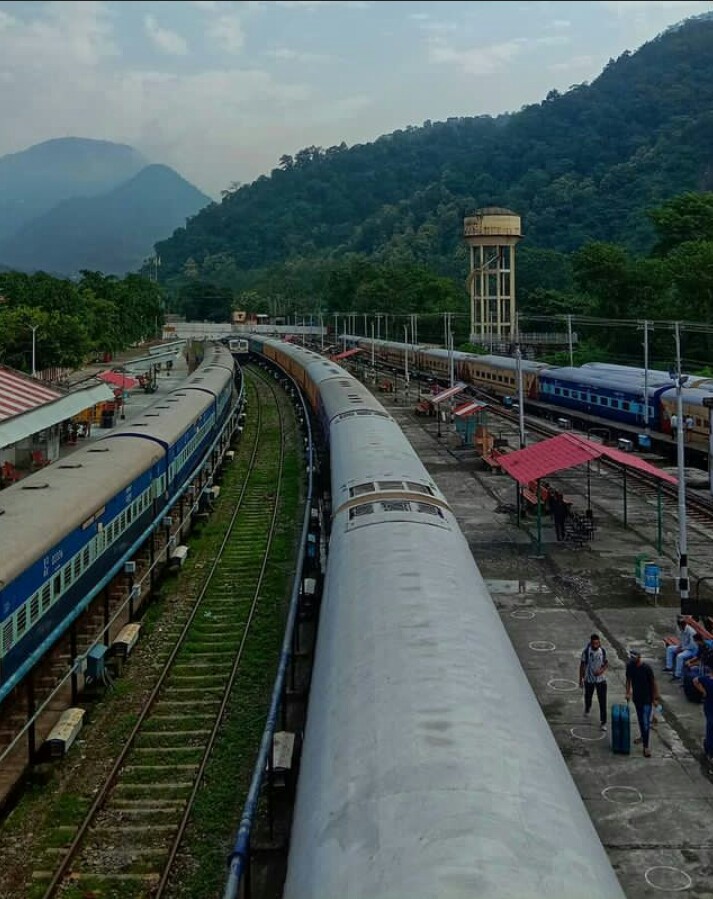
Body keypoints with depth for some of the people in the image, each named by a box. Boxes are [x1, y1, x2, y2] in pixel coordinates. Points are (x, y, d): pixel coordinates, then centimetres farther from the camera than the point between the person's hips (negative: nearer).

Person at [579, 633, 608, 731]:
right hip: (589, 679, 0)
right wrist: (581, 679, -2)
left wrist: (602, 670, -20)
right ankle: (587, 708, 54)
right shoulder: (586, 651, -15)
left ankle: (603, 722, 5)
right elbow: (582, 665, -6)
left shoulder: (603, 650, -11)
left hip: (601, 679, 0)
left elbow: (607, 663, 1)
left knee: (602, 701, -3)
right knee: (588, 697, 21)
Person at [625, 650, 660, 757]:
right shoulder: (629, 665, -6)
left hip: (647, 698, -5)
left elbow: (653, 683, -14)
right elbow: (628, 679, 9)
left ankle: (646, 746, -4)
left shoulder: (647, 668, -21)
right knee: (640, 719, 21)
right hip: (636, 697, 5)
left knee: (646, 722, -7)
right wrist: (628, 692, 2)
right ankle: (643, 736, 43)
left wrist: (655, 699, -11)